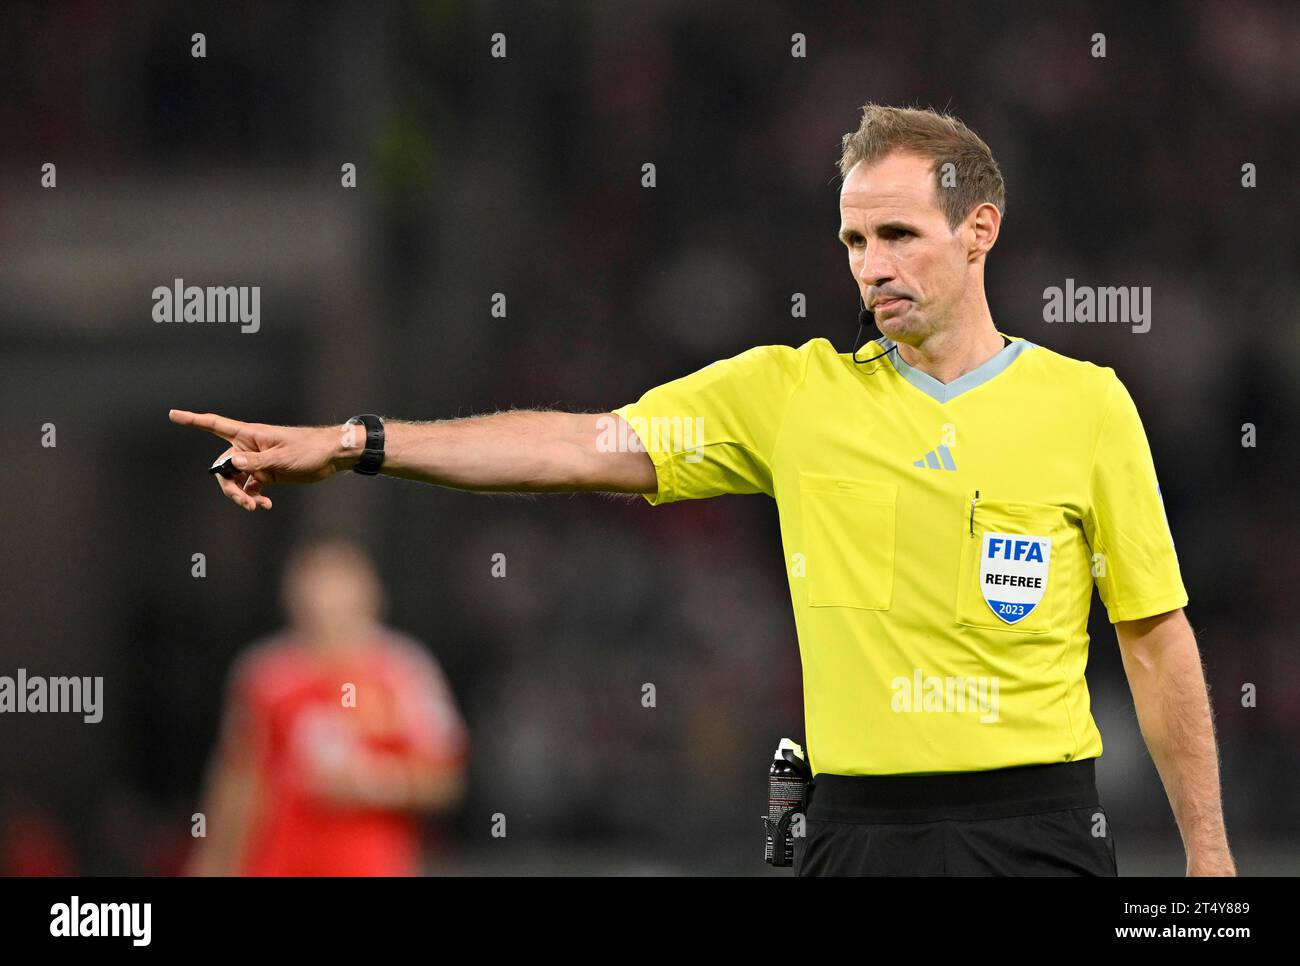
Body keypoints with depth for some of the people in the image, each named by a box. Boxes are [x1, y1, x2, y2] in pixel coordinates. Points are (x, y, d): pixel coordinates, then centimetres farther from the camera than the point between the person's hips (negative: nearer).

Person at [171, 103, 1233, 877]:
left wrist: (1209, 854, 4)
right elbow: (587, 446, -2)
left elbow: (1157, 637, 6)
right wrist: (352, 444, -11)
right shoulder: (793, 393, 4)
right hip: (861, 827, 1)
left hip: (1041, 823, -1)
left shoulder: (1086, 403, 2)